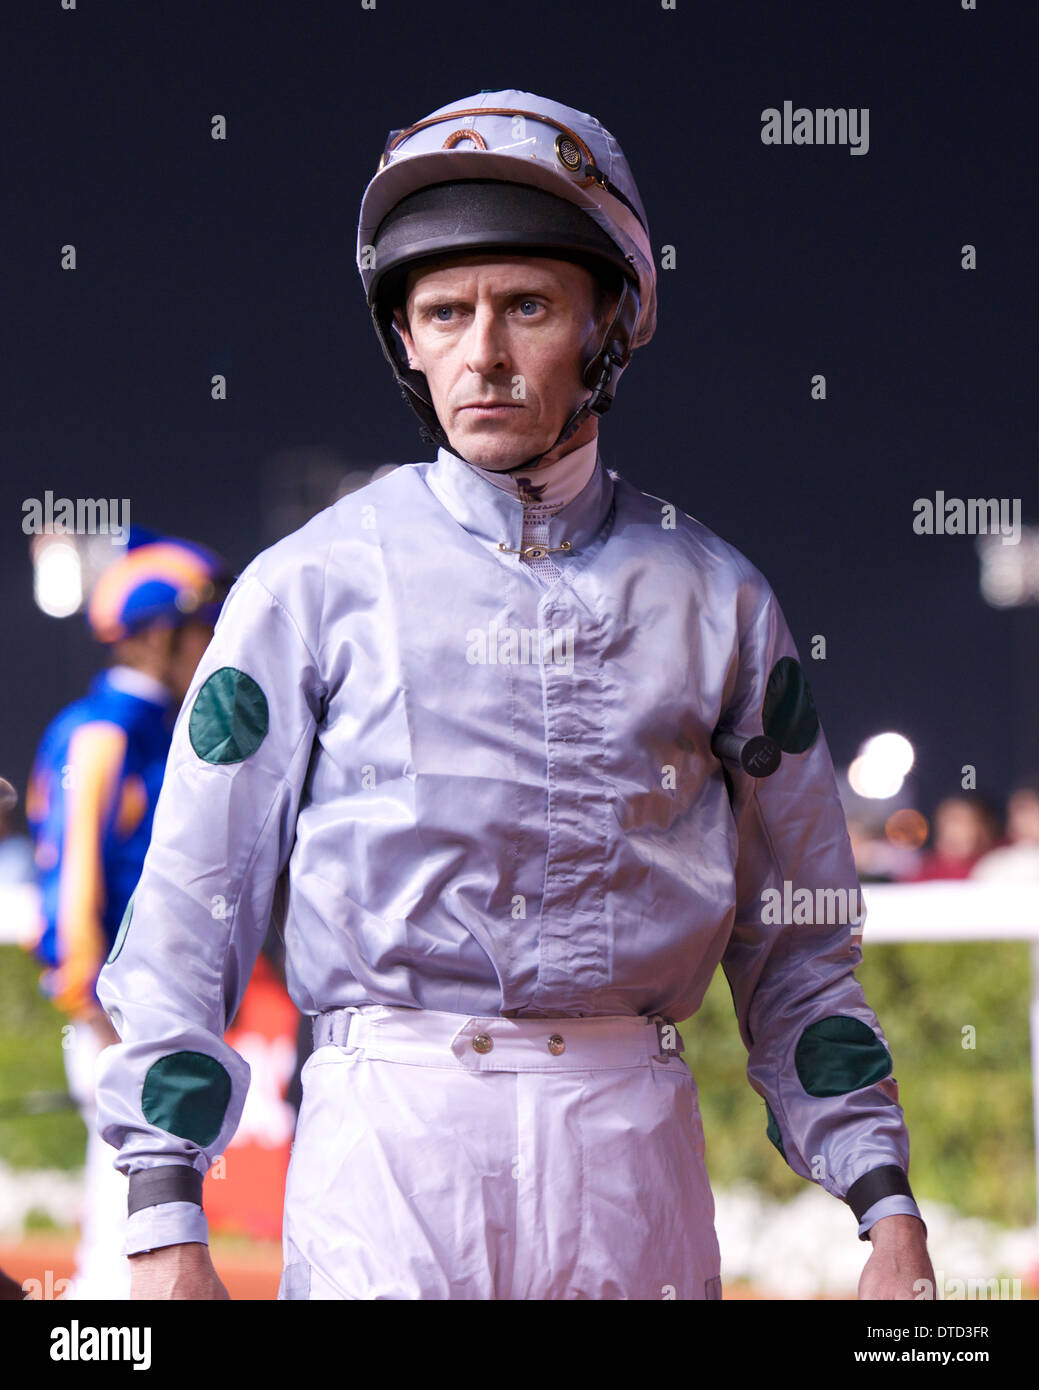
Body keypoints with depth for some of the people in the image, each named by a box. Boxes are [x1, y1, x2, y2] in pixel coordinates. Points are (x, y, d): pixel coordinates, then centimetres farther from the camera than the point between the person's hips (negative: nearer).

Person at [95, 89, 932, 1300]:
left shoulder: (713, 598, 10)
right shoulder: (310, 586, 4)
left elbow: (795, 946, 15)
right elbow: (189, 913, 3)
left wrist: (888, 1212, 6)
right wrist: (166, 1226, -5)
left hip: (634, 1152, 2)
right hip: (387, 1137, -2)